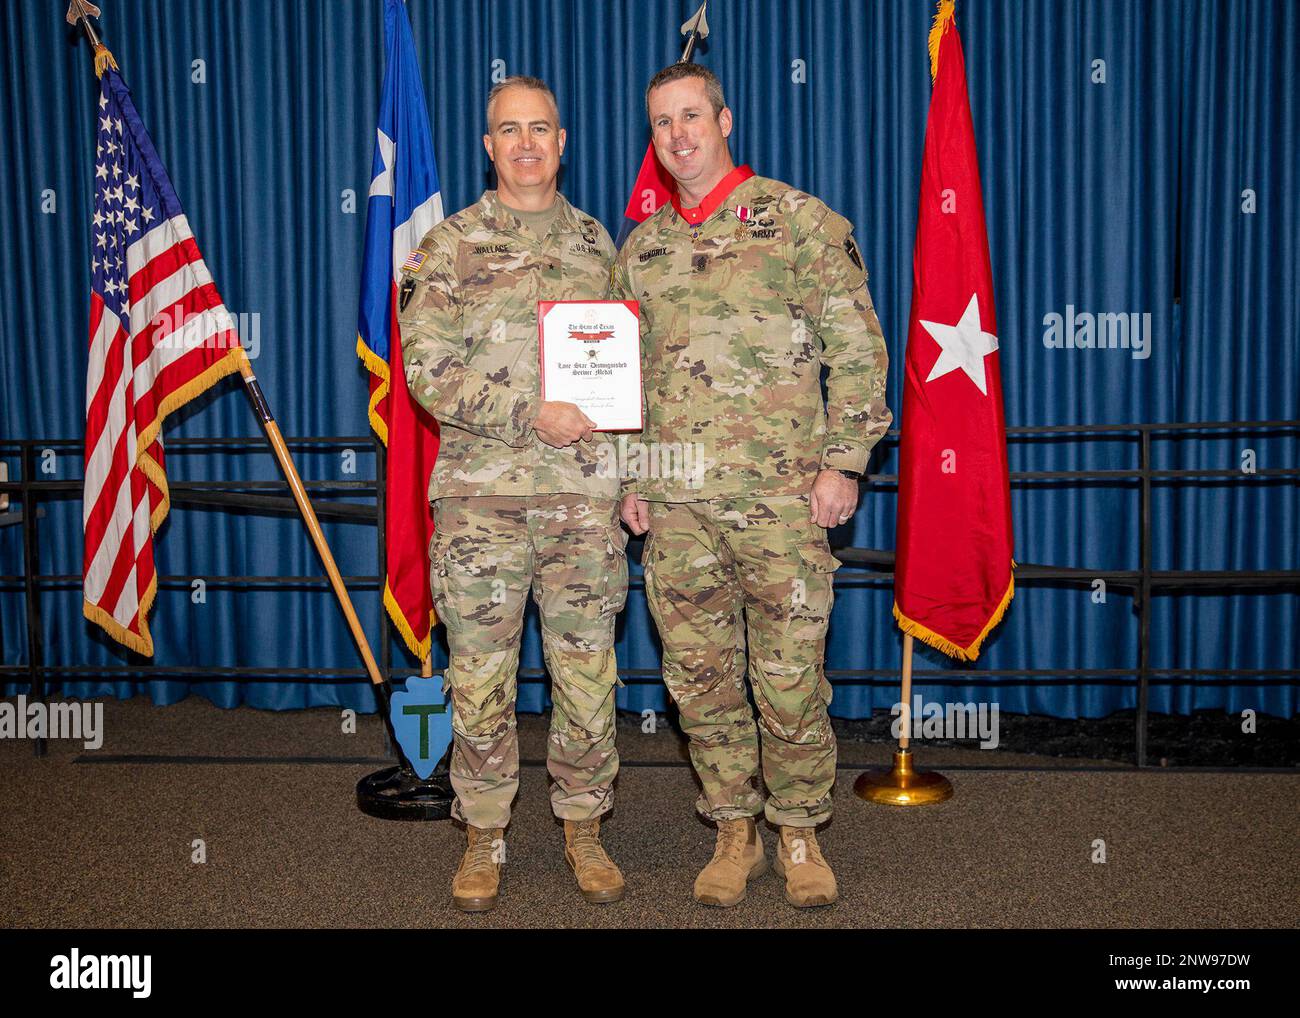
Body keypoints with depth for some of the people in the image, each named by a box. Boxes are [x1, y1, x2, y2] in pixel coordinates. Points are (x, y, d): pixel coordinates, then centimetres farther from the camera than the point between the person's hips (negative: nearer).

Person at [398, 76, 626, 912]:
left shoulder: (596, 243, 13)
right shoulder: (449, 248, 3)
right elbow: (428, 372, -5)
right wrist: (532, 416, -15)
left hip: (585, 494, 2)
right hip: (482, 495, -2)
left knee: (588, 669, 7)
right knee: (480, 675, 4)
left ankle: (584, 827, 23)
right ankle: (485, 835, 20)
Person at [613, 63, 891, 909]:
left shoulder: (797, 220, 2)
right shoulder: (641, 248, 15)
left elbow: (856, 347, -1)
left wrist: (843, 461, -8)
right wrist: (630, 476, 11)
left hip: (780, 494, -4)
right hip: (675, 505, 4)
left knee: (790, 678, 0)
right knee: (699, 676, 8)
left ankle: (801, 836, 19)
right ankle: (736, 833, 23)